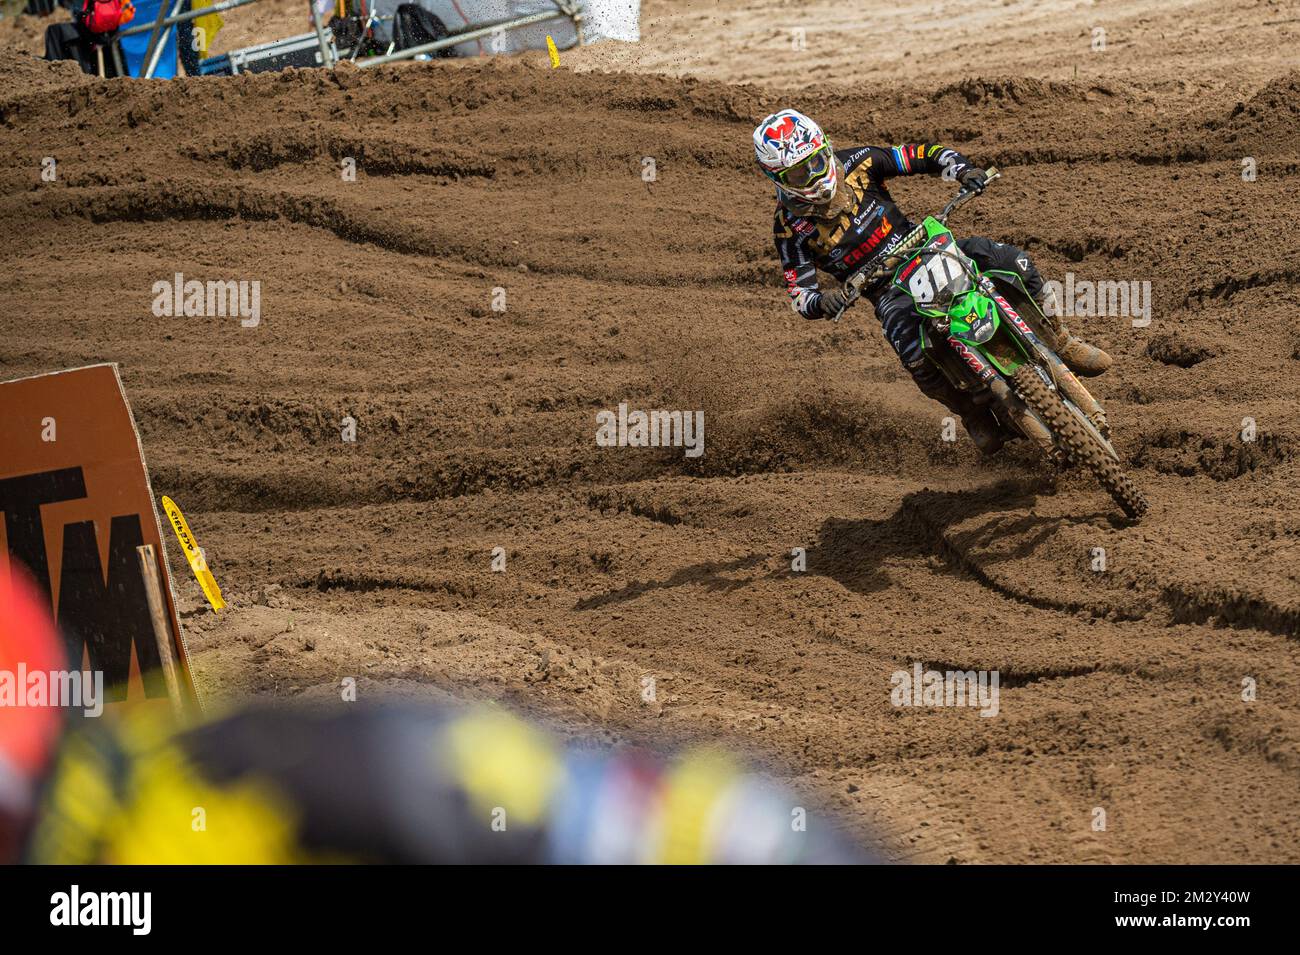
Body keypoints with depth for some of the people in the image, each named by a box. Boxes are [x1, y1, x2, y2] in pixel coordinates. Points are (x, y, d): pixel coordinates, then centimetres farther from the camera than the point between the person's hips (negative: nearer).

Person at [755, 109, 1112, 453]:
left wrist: (964, 171, -22)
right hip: (888, 291, -3)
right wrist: (822, 302, -35)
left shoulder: (856, 163, -8)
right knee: (918, 357, -33)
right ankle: (972, 413, -5)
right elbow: (799, 292, -11)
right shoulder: (791, 227, -12)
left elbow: (923, 154, -2)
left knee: (1014, 261, -19)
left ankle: (1059, 341, 2)